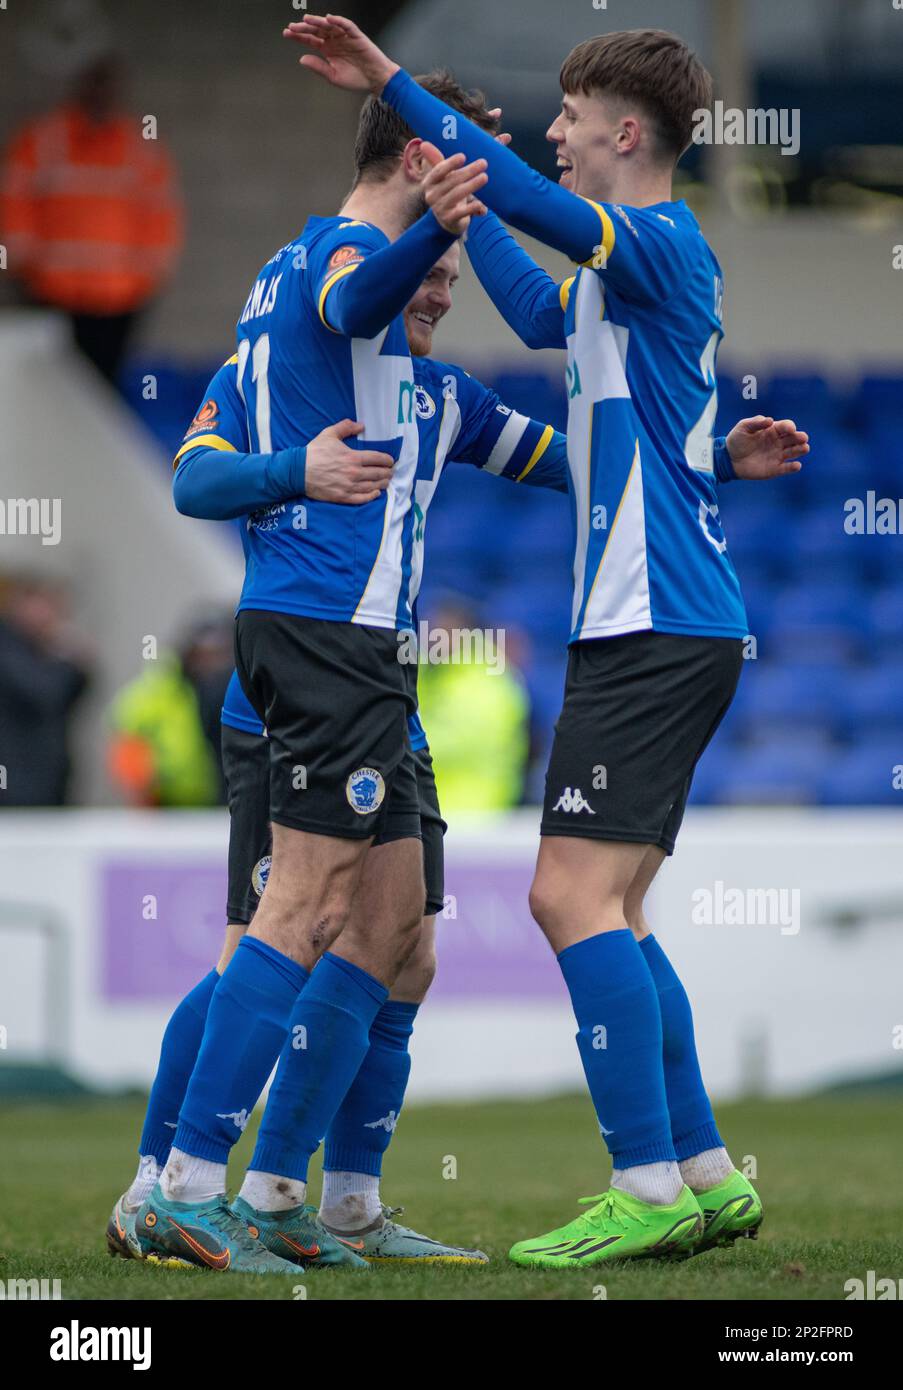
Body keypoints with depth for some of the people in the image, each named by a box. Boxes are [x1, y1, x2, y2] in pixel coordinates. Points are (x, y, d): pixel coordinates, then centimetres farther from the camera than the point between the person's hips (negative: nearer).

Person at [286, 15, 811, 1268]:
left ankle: (649, 1189, -15)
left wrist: (392, 85, -26)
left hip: (657, 629, -10)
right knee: (608, 910, 11)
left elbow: (534, 199, -27)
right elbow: (542, 315, 39)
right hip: (657, 625, 10)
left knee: (574, 894, -14)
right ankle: (707, 1178, 13)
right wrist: (454, 196, 42)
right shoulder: (621, 264, 19)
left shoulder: (664, 246, -10)